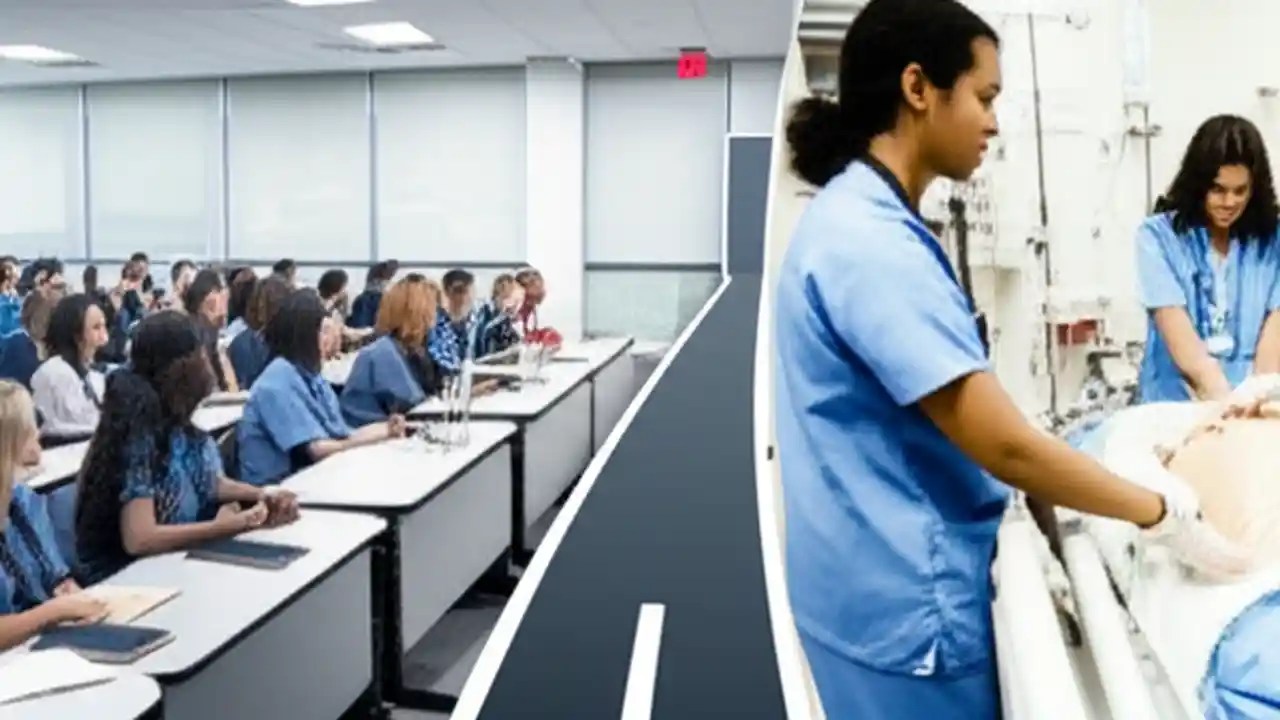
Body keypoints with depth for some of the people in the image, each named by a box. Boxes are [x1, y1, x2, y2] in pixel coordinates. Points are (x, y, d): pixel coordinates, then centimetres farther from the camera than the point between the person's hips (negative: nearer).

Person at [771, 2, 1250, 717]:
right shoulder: (870, 243, -25)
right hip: (906, 598, -9)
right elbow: (1005, 445, -24)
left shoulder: (863, 219, 7)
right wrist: (1167, 516, -12)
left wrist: (1021, 514, 12)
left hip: (897, 579, 9)